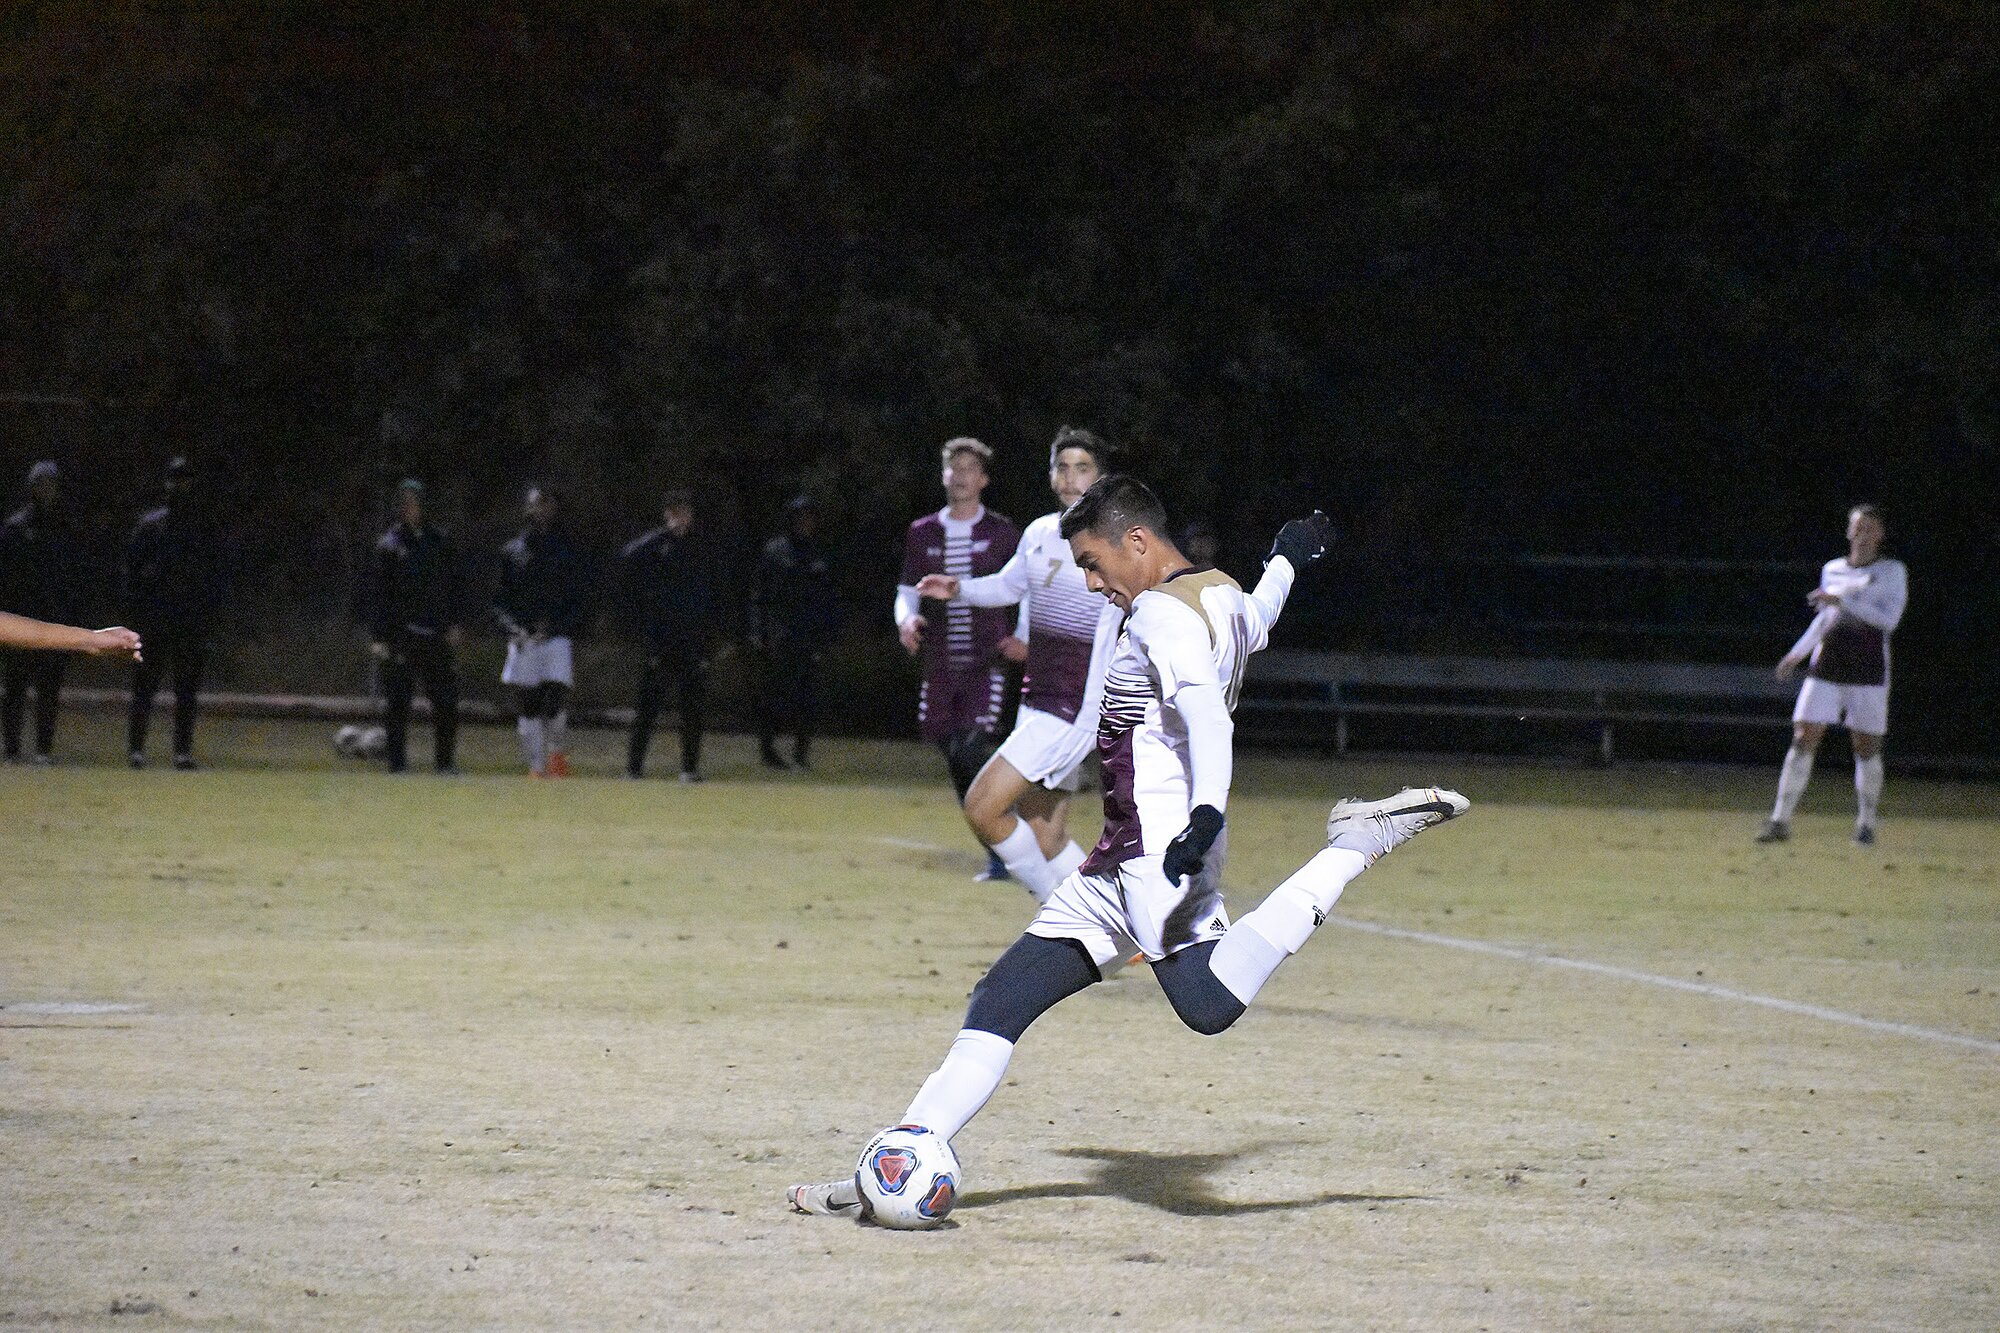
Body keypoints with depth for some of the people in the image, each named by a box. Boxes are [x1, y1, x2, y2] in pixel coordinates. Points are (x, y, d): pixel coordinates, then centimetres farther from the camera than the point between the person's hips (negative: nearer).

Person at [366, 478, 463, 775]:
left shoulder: (441, 541, 11)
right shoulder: (390, 544, 2)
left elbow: (455, 585, 15)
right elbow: (377, 593, 0)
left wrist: (454, 624, 4)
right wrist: (377, 637, -7)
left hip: (439, 635, 3)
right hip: (400, 636, -3)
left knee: (446, 700, 0)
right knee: (398, 700, -3)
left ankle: (446, 760, 6)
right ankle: (397, 760, 3)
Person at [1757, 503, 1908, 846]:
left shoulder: (1892, 571, 2)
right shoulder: (1832, 569, 14)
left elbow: (1889, 618, -11)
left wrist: (1843, 601, -17)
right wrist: (1797, 654, 25)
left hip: (1868, 674, -3)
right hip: (1826, 667, 3)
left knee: (1866, 748, 0)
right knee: (1803, 740, -6)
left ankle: (1866, 822, 15)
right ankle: (1780, 820, -6)